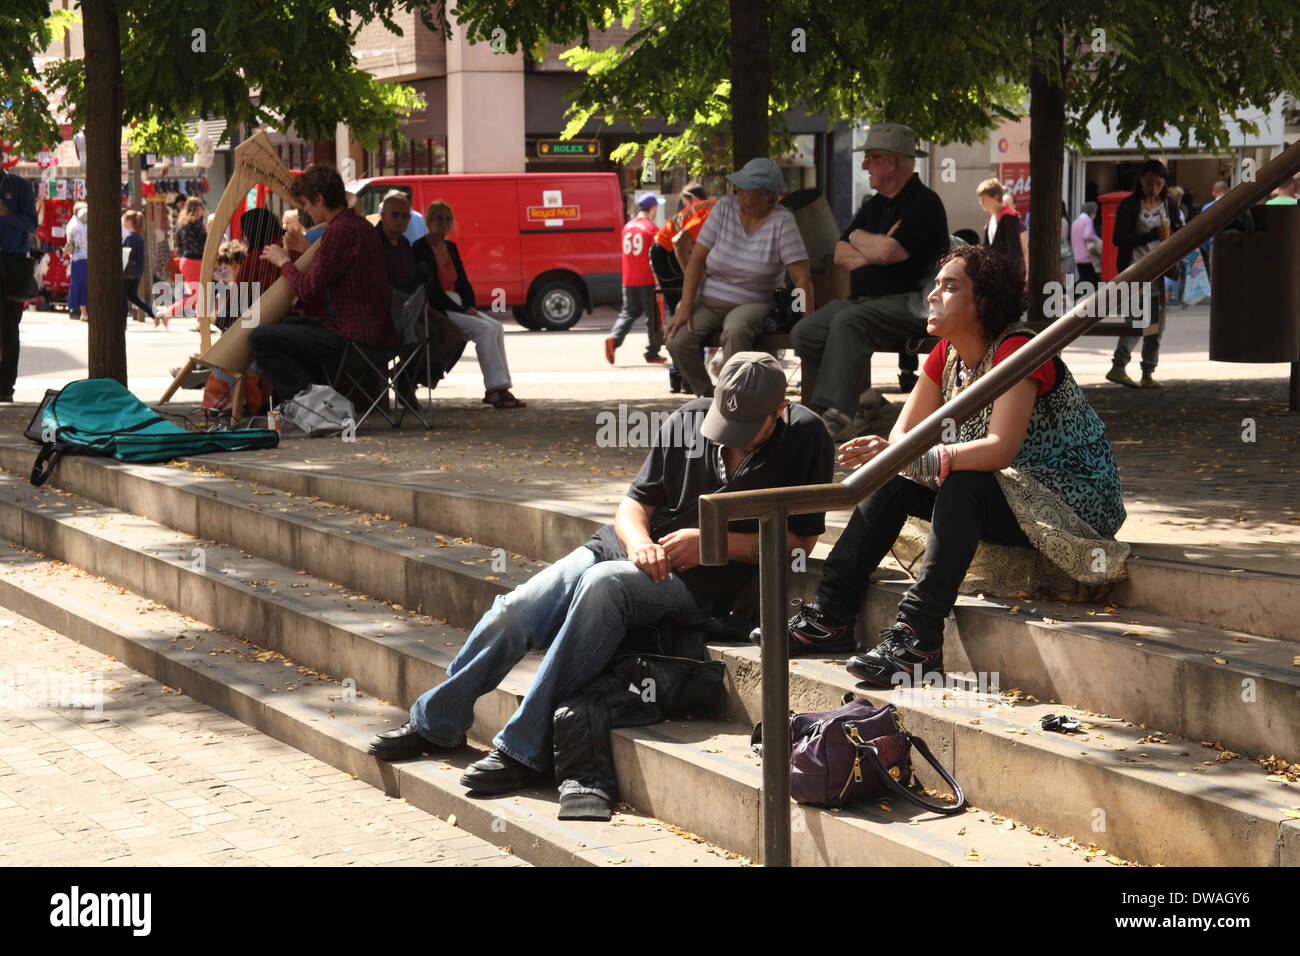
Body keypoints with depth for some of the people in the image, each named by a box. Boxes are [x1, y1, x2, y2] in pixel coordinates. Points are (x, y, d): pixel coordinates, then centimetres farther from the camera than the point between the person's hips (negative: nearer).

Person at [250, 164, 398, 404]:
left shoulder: (338, 231, -18)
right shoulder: (362, 226, 12)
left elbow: (308, 289, -16)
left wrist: (284, 262, 0)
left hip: (356, 338, -10)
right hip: (375, 330, 10)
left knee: (260, 339, -8)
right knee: (289, 325, 28)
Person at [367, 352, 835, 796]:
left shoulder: (804, 439, -4)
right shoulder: (687, 420, 6)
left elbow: (799, 540, -5)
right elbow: (634, 504, 9)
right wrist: (638, 540, -14)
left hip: (700, 578, -5)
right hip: (625, 549, 5)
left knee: (604, 584, -35)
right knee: (514, 610, -16)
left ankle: (525, 748, -32)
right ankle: (435, 722, 5)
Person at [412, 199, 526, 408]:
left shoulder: (451, 247, 17)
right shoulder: (421, 249, -9)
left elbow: (463, 282, 17)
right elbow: (431, 289, -15)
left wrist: (470, 307, -3)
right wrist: (462, 311, -18)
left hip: (457, 306, 8)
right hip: (438, 310, -8)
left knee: (497, 328, -14)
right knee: (484, 329, -26)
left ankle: (500, 387, -18)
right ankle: (494, 388, -28)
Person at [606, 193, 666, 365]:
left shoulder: (627, 227, 10)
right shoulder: (651, 228, -9)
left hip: (629, 281, 5)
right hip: (647, 280, -5)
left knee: (628, 312, 10)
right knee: (653, 317, 5)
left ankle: (613, 338, -14)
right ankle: (652, 354, 9)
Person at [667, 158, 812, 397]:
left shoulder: (782, 222, -11)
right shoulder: (724, 208, -3)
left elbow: (802, 278, -14)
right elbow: (697, 259, -3)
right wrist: (685, 307, -12)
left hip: (753, 305, -3)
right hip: (708, 302, 3)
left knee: (736, 329, -38)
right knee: (677, 341, -23)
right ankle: (708, 397, -1)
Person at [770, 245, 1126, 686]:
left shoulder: (1016, 349, -21)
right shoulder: (947, 355, 4)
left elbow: (1000, 449, -34)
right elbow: (903, 435, 2)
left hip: (1074, 498, -8)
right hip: (1000, 493, 8)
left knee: (963, 487, -33)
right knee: (892, 481, -6)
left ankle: (917, 638, -38)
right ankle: (831, 616, -10)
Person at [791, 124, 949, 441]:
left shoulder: (924, 203, -8)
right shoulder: (874, 205, 21)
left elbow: (887, 252, -22)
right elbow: (840, 254, 14)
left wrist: (859, 237, 0)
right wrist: (874, 251, -6)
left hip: (908, 304, -9)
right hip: (863, 300, 9)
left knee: (847, 323, -34)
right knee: (804, 333, -9)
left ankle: (838, 417, -38)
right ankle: (866, 398, -6)